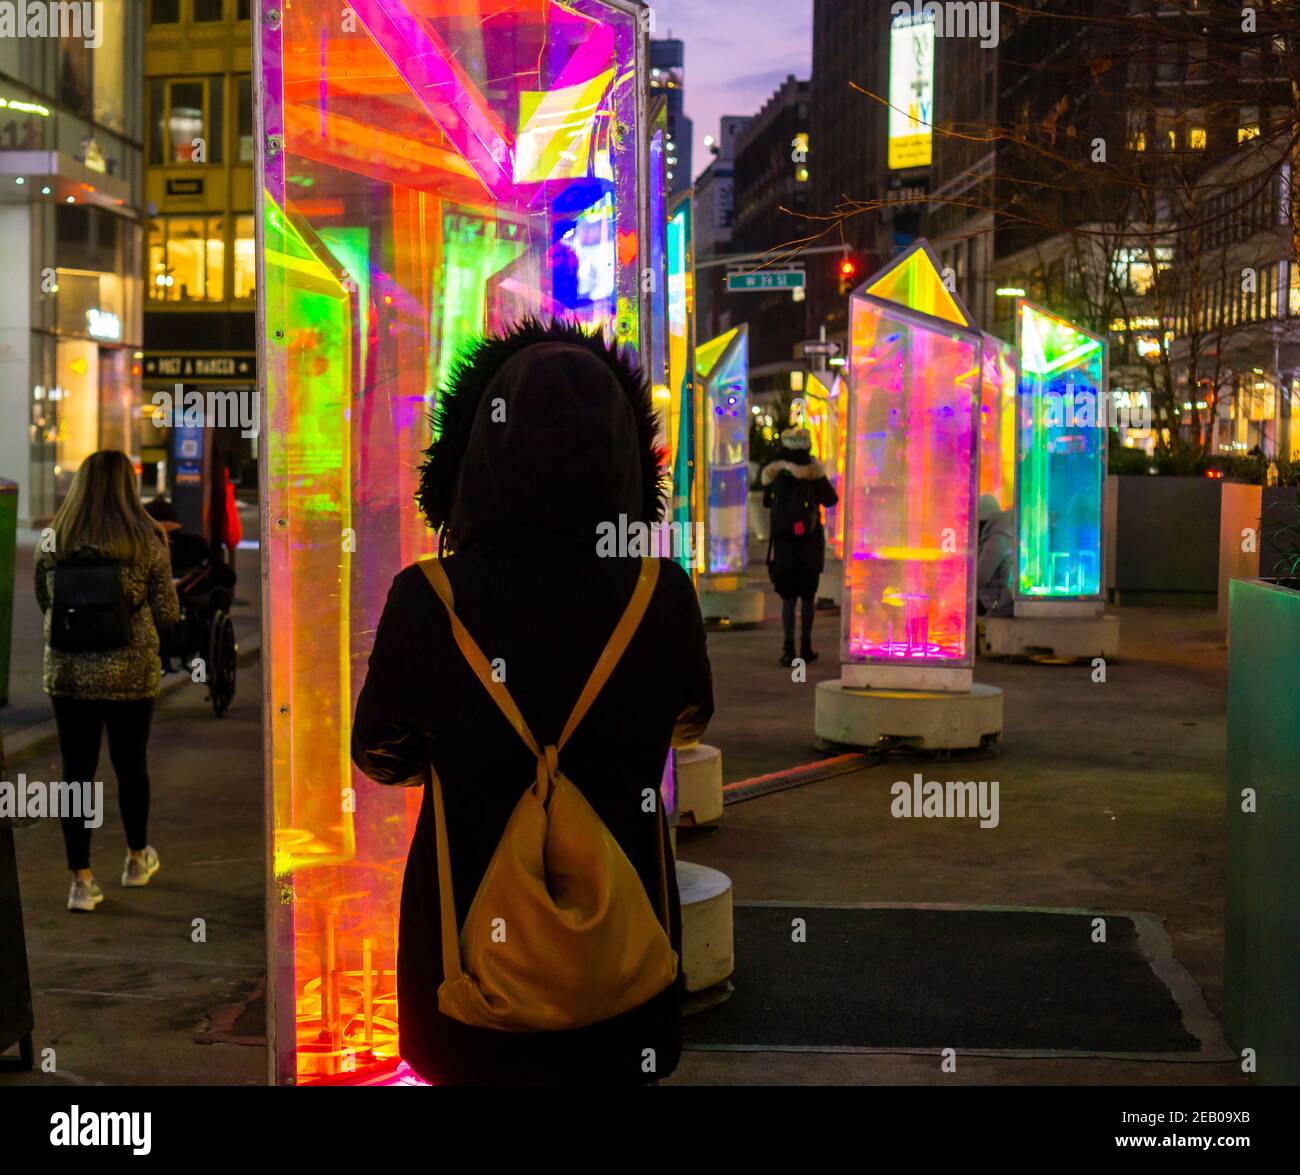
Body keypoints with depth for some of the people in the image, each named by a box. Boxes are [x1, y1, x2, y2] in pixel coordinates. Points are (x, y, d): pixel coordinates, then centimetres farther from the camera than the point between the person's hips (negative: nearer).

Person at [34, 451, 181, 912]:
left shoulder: (53, 542, -2)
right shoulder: (147, 540, -8)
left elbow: (44, 602, 10)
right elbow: (167, 613, -6)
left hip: (67, 673, 1)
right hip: (130, 672, -1)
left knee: (76, 772, 6)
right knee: (131, 765, 16)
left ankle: (81, 879, 5)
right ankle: (137, 858, 34)